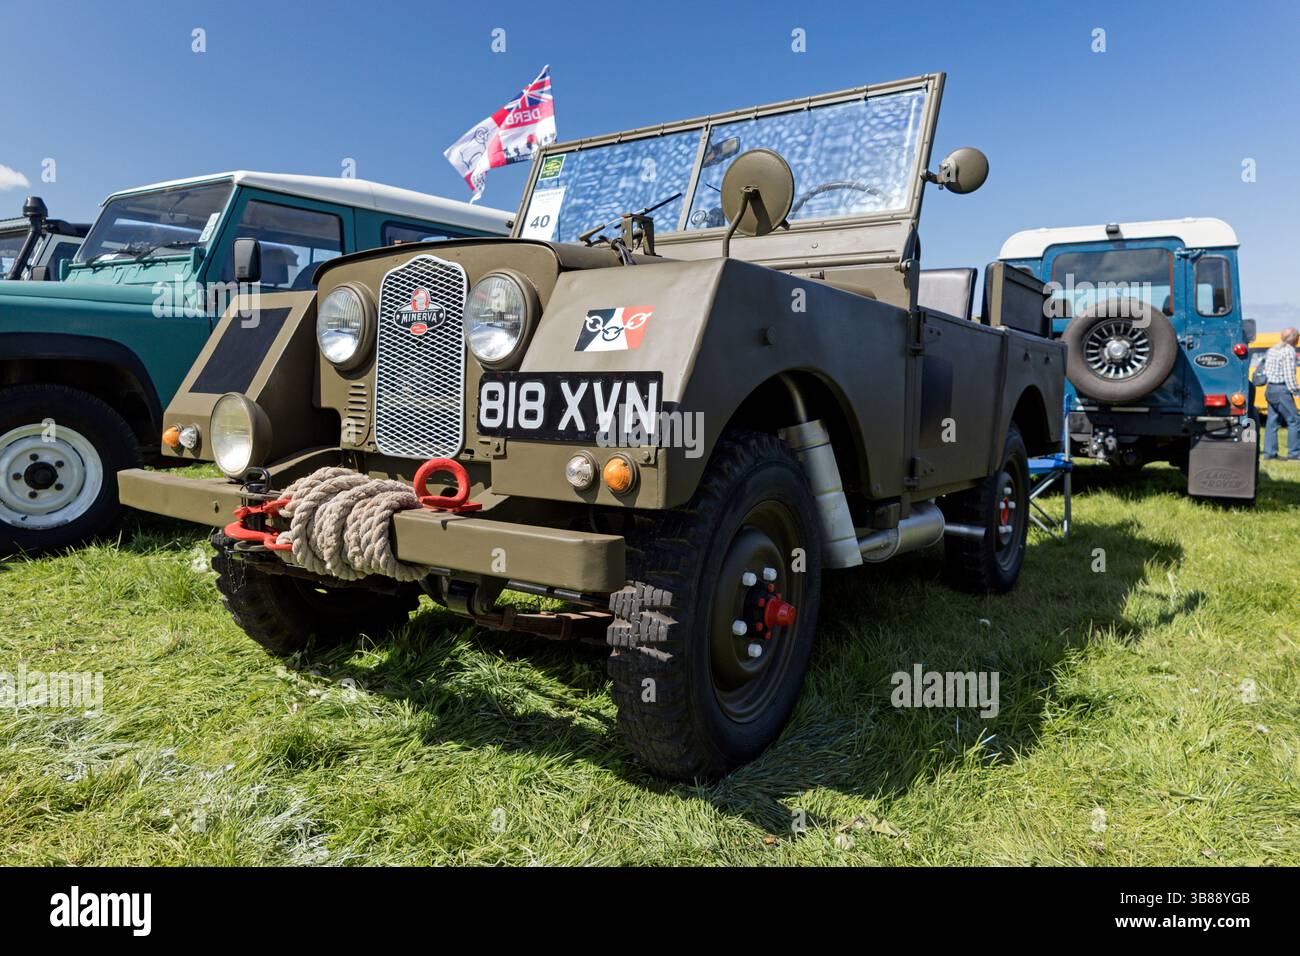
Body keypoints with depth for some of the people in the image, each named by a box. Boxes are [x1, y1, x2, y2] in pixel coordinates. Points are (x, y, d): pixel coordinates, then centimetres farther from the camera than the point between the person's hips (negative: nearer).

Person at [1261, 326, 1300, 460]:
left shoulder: (1272, 350, 13)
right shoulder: (1289, 351, -12)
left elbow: (1265, 371, 15)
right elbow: (1289, 375, -17)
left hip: (1270, 388, 9)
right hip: (1282, 389, -8)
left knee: (1273, 421, 11)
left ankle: (1269, 453, 10)